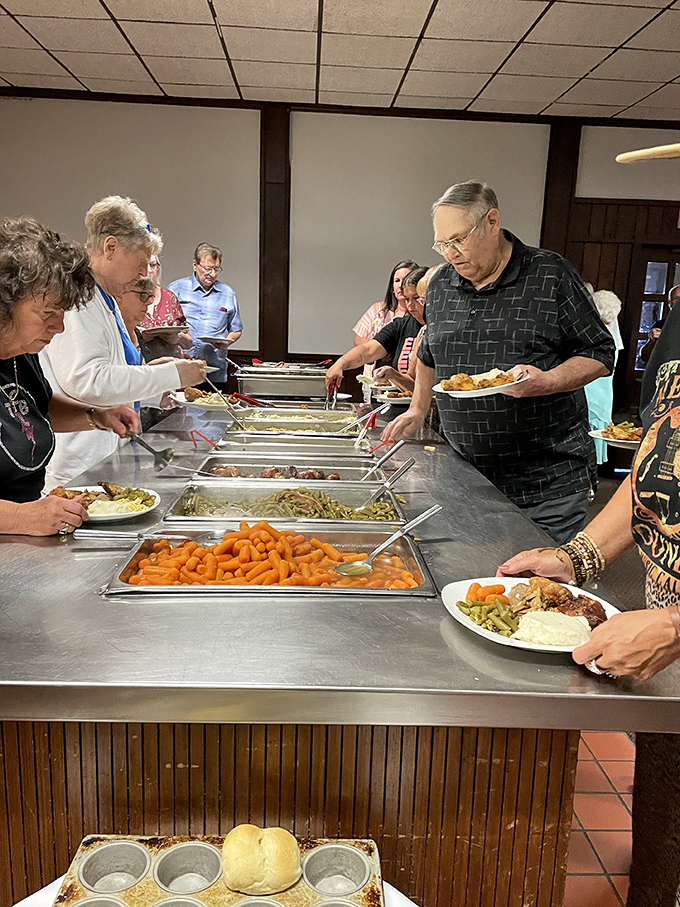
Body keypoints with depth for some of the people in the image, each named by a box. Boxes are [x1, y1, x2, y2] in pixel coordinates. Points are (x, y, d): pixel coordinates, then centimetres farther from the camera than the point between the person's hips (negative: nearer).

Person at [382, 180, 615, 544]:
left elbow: (600, 355, -3)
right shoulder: (441, 284, 10)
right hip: (466, 476, 4)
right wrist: (418, 410, 21)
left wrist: (547, 382, -18)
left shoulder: (551, 276, -5)